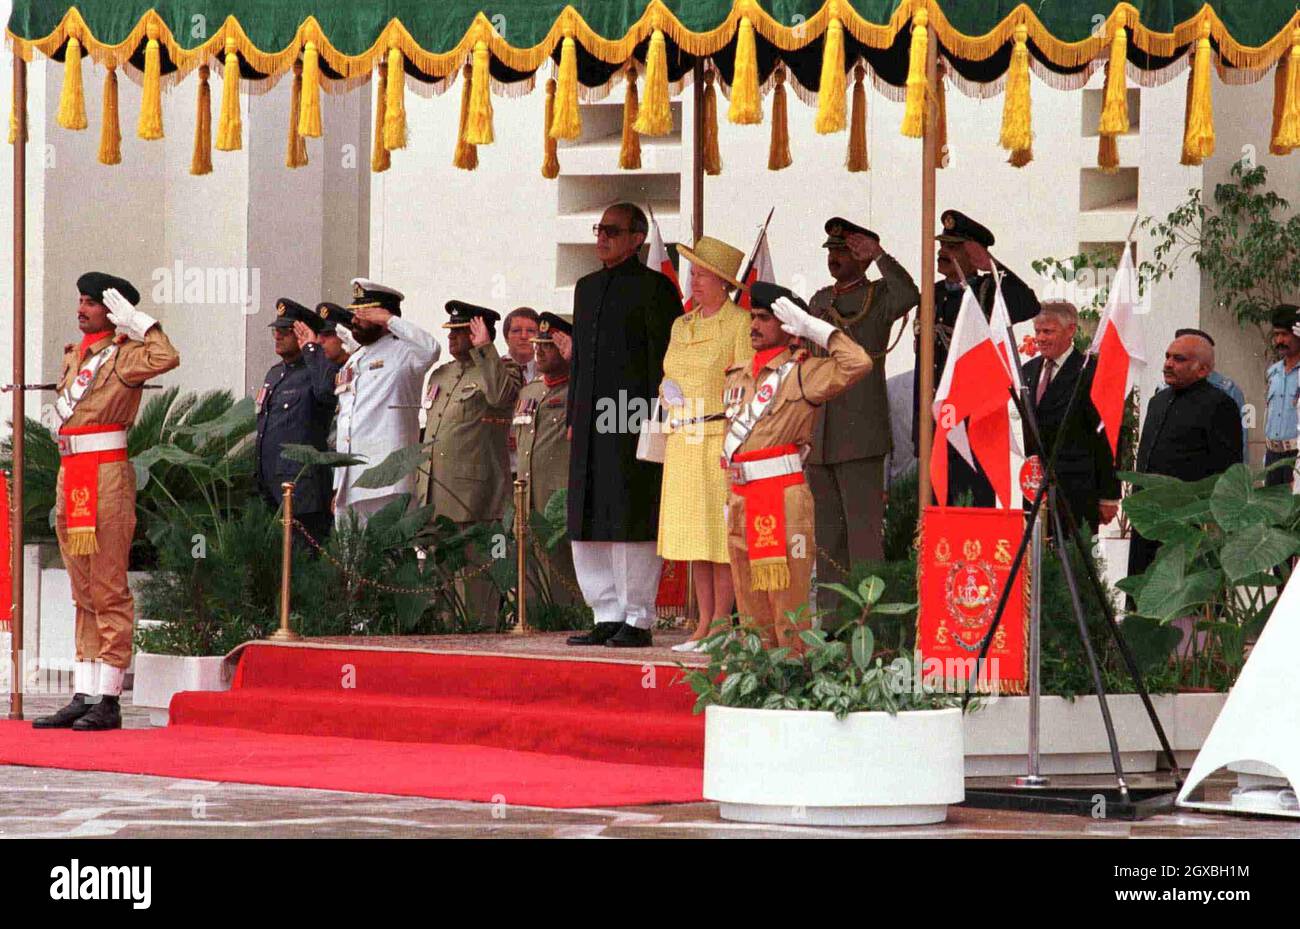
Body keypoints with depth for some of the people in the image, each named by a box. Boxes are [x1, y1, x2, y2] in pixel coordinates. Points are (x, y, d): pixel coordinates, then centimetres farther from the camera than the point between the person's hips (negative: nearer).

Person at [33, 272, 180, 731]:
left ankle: (108, 700, -6)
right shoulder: (73, 356, 18)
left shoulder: (123, 355, -5)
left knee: (108, 592, -6)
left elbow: (166, 358, -25)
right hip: (70, 477, 8)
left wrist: (135, 320, -12)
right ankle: (83, 697, 11)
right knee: (84, 593, 9)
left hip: (107, 476, -8)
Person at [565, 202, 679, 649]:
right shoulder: (587, 287, 19)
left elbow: (663, 358, -7)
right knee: (588, 526, 6)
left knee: (632, 524, -6)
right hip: (591, 424, 7)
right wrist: (573, 419, 16)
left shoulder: (654, 287, -3)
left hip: (634, 423, -7)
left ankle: (638, 619, -1)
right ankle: (607, 616, 12)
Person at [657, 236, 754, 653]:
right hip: (683, 441, 7)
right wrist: (667, 393, 1)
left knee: (721, 536, -7)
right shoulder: (681, 326, 17)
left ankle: (722, 625, -4)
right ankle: (705, 625, 10)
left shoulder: (740, 323, -4)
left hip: (722, 438, -7)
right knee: (693, 535, 6)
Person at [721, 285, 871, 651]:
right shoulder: (737, 377, 18)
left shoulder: (801, 373, -3)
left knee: (788, 606, -8)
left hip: (783, 500, -7)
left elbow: (857, 363, -18)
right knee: (751, 610, 9)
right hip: (741, 502, 7)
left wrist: (811, 327, -10)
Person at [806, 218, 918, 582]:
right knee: (828, 532, 9)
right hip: (820, 437, 7)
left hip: (860, 434, -7)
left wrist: (880, 255, -22)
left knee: (864, 529, -9)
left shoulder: (880, 297, -1)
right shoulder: (819, 301, 18)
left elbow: (909, 296, -26)